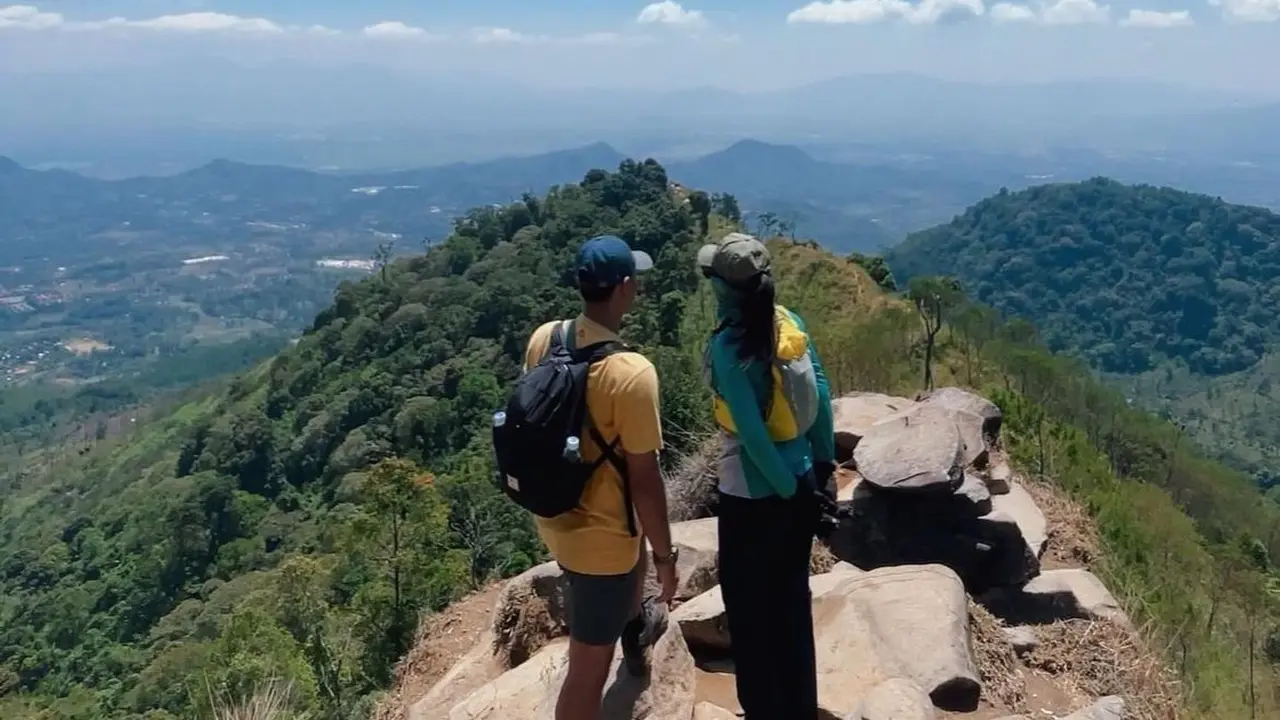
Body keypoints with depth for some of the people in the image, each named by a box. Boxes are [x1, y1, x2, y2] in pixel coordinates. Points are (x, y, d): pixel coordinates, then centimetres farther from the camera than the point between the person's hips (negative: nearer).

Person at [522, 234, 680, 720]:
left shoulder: (543, 339, -8)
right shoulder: (632, 373, -30)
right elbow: (644, 479, -23)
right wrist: (666, 556, -8)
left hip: (552, 516, 9)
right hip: (598, 536, -9)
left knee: (637, 541, 38)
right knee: (589, 668, 9)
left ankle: (634, 629, 68)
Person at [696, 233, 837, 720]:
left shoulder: (727, 346, -21)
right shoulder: (790, 323, -3)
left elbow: (753, 434, -23)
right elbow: (822, 397, 1)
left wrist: (792, 491, -12)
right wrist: (824, 466, 9)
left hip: (751, 495, -7)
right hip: (800, 483, 7)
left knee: (749, 608, 12)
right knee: (792, 599, 21)